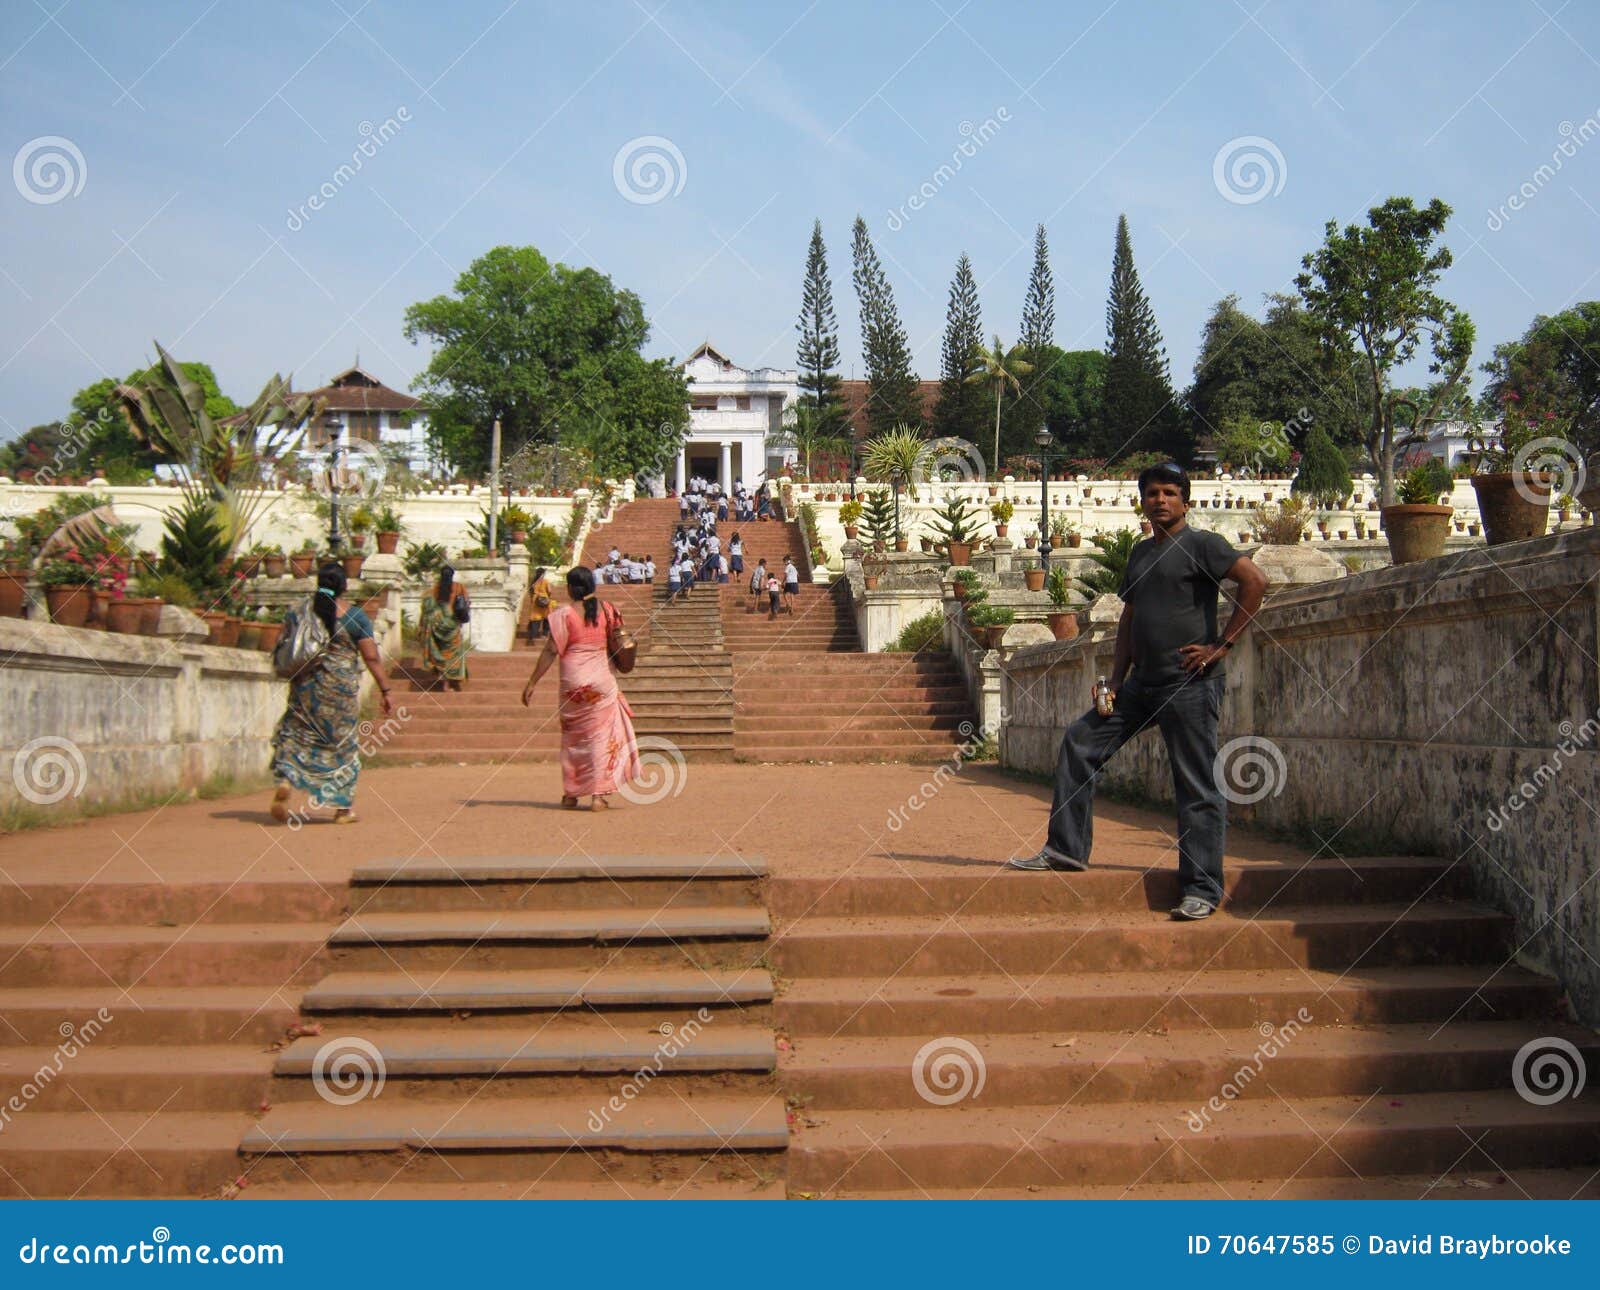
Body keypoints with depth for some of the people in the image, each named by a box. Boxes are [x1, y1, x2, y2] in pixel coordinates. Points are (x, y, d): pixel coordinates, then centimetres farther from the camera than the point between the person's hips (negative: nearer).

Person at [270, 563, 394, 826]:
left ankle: (285, 781, -15)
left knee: (297, 735, 12)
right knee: (343, 745, 8)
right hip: (340, 690, -2)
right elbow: (372, 658, -8)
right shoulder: (355, 617, -7)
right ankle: (342, 808, 14)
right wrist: (384, 690, -2)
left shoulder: (302, 612, 2)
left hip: (304, 686, 2)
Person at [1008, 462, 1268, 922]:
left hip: (1190, 684, -8)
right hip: (1142, 684, 8)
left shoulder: (1201, 544, -6)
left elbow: (1255, 580, -18)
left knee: (1197, 787, -5)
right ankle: (1065, 849, 16)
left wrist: (1222, 645, -18)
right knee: (1080, 741, 8)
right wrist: (1116, 681, 12)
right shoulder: (1141, 552, 17)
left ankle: (1202, 889, 2)